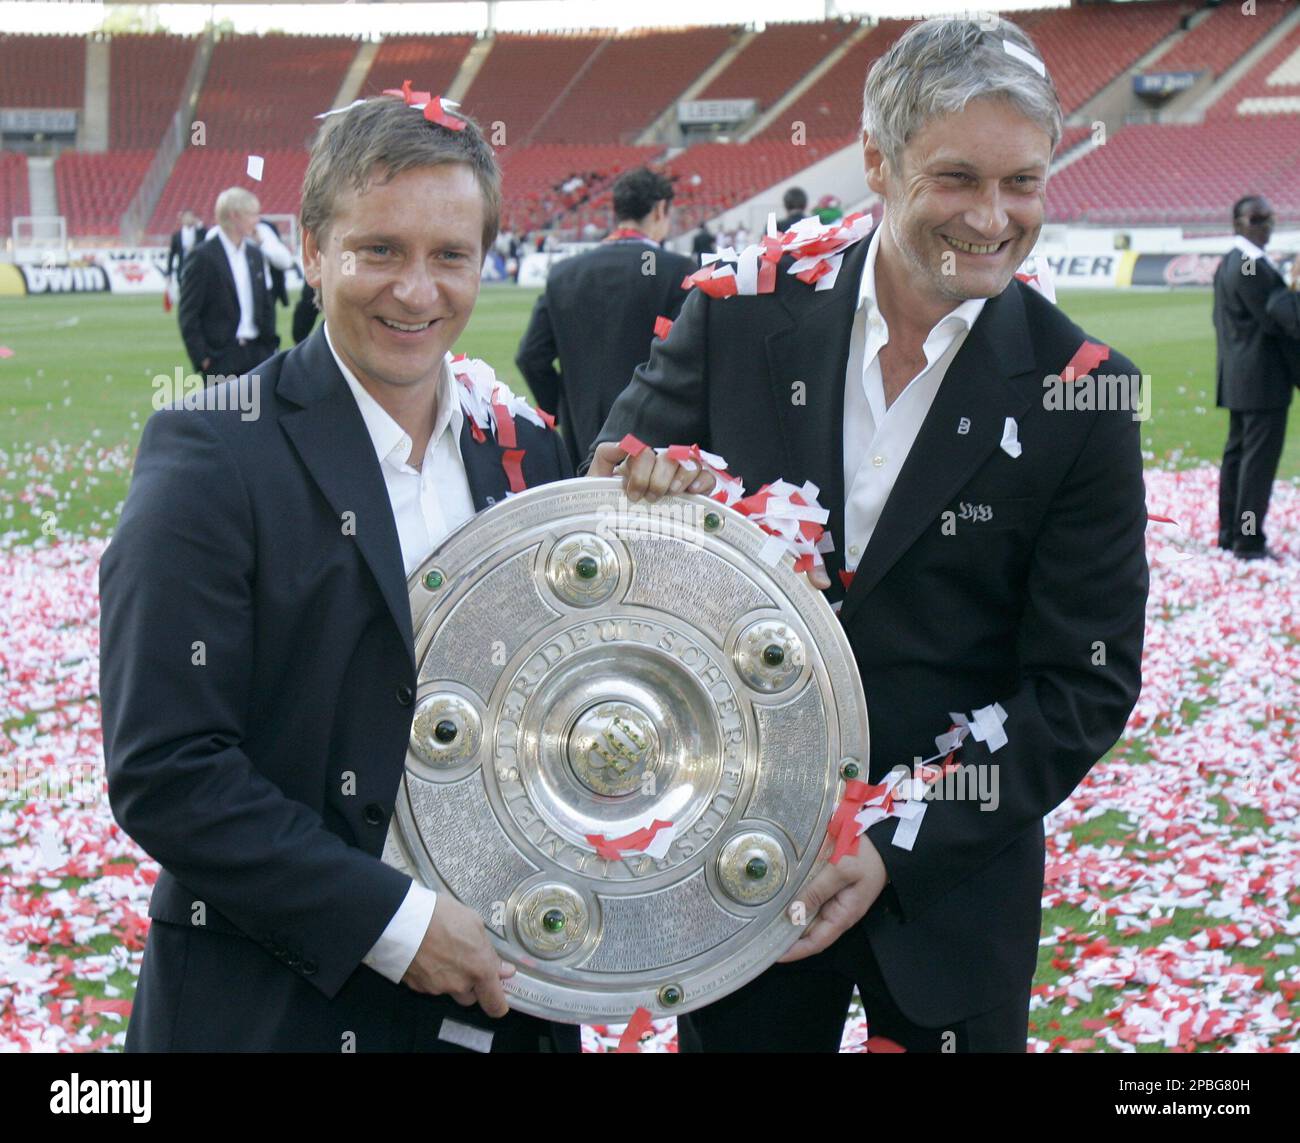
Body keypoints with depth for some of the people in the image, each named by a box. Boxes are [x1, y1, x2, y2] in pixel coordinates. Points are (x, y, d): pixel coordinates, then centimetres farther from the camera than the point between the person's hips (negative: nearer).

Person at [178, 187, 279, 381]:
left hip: (256, 353, 6)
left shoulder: (254, 254, 12)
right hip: (222, 356, -6)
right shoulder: (203, 256, -8)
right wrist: (202, 359, -13)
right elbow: (188, 315, -9)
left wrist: (271, 344, 9)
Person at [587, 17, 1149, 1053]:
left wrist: (901, 850, -17)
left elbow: (1087, 681, -8)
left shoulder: (1079, 392, -9)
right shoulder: (745, 315, -5)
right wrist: (642, 475, -19)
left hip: (951, 880, -1)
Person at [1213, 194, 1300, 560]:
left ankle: (1229, 532, 21)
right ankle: (1249, 540, -5)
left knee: (1237, 452, 15)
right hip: (1263, 379, -11)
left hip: (1237, 376, 11)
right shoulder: (1254, 267, -18)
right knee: (1259, 458, -7)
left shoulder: (1228, 264, 14)